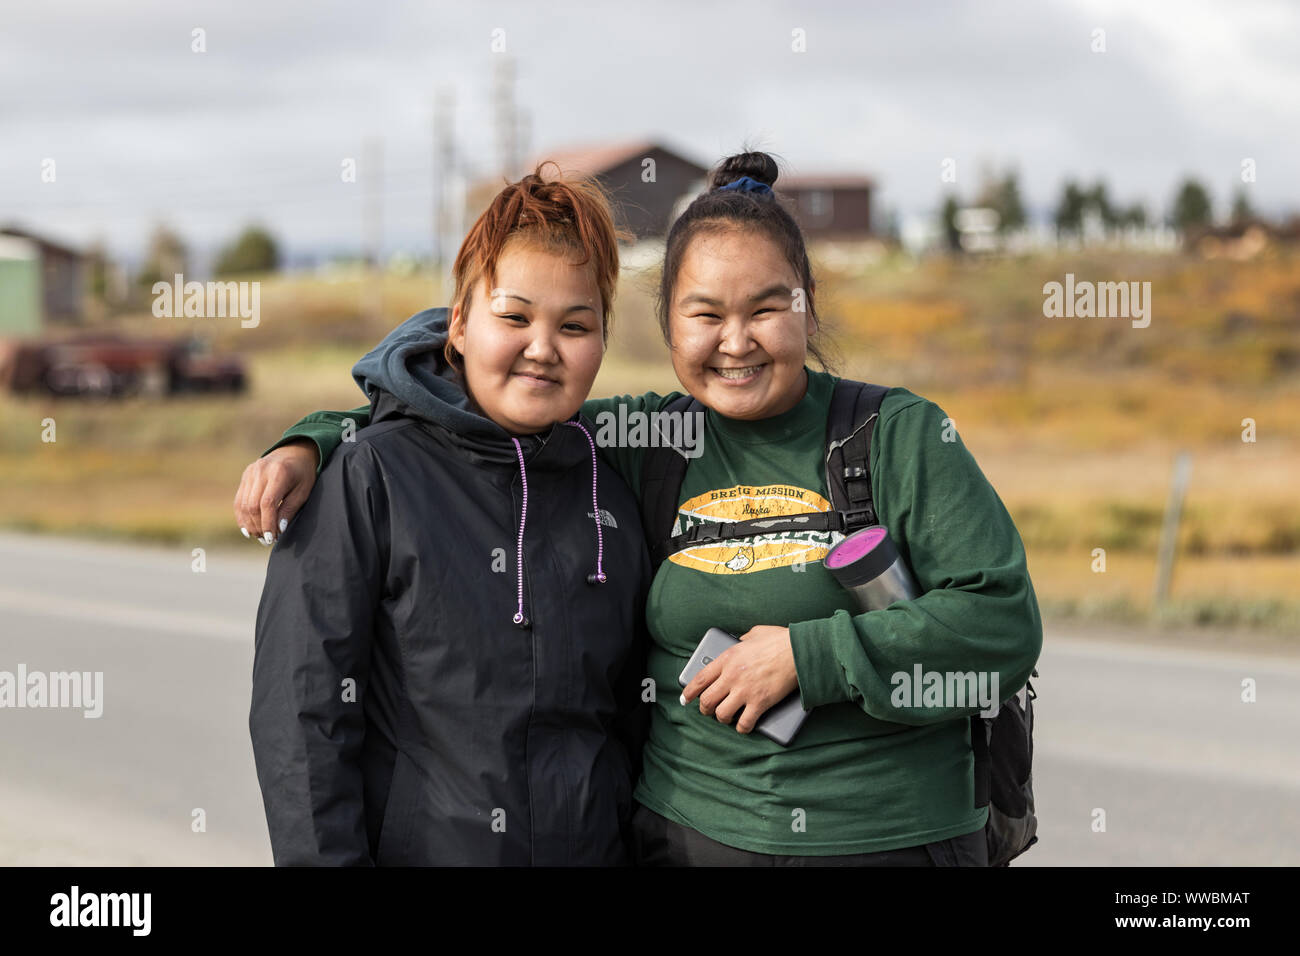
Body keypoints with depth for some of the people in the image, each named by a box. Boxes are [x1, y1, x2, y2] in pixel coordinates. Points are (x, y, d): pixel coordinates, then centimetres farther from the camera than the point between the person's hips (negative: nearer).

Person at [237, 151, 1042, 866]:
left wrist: (807, 655, -13)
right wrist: (311, 445, 0)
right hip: (691, 836, 3)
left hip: (894, 843, -2)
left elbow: (1005, 622, -8)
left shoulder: (901, 436, -3)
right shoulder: (641, 444, 5)